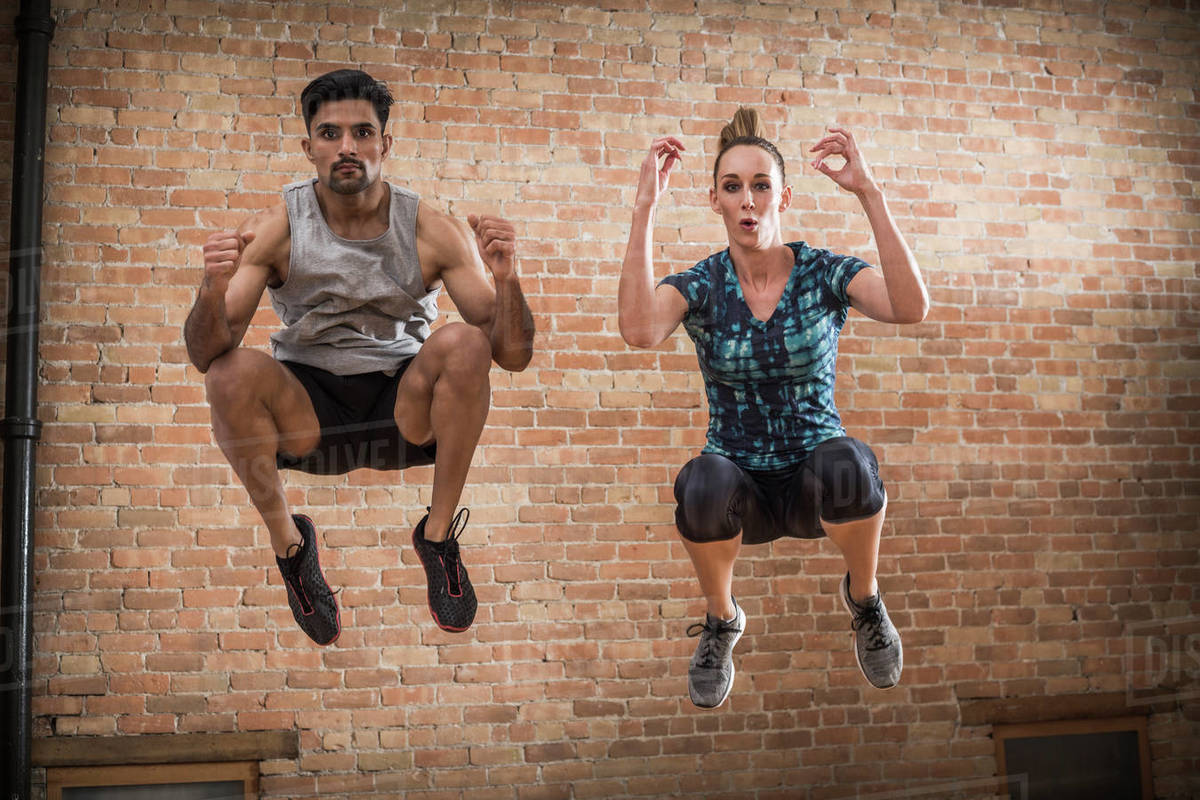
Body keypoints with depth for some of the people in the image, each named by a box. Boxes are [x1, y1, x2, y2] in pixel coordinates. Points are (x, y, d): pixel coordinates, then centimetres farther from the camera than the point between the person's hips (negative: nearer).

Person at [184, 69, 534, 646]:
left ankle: (439, 535, -11)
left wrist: (505, 277, -30)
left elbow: (514, 354, -11)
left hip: (405, 409, 0)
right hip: (305, 409, 0)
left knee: (463, 343, -28)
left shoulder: (431, 231, -8)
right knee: (230, 373, -29)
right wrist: (214, 288, -36)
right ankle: (287, 541, -4)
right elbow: (204, 354, -15)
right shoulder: (274, 230, -8)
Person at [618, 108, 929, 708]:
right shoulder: (701, 287, -6)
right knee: (703, 483, -36)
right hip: (742, 487, 0)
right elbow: (639, 331, -30)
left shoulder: (823, 274, -6)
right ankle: (721, 619, -3)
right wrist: (644, 209, -29)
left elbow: (911, 308, -27)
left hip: (814, 480, 0)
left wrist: (869, 195, -30)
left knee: (846, 463, -37)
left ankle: (863, 596, -3)